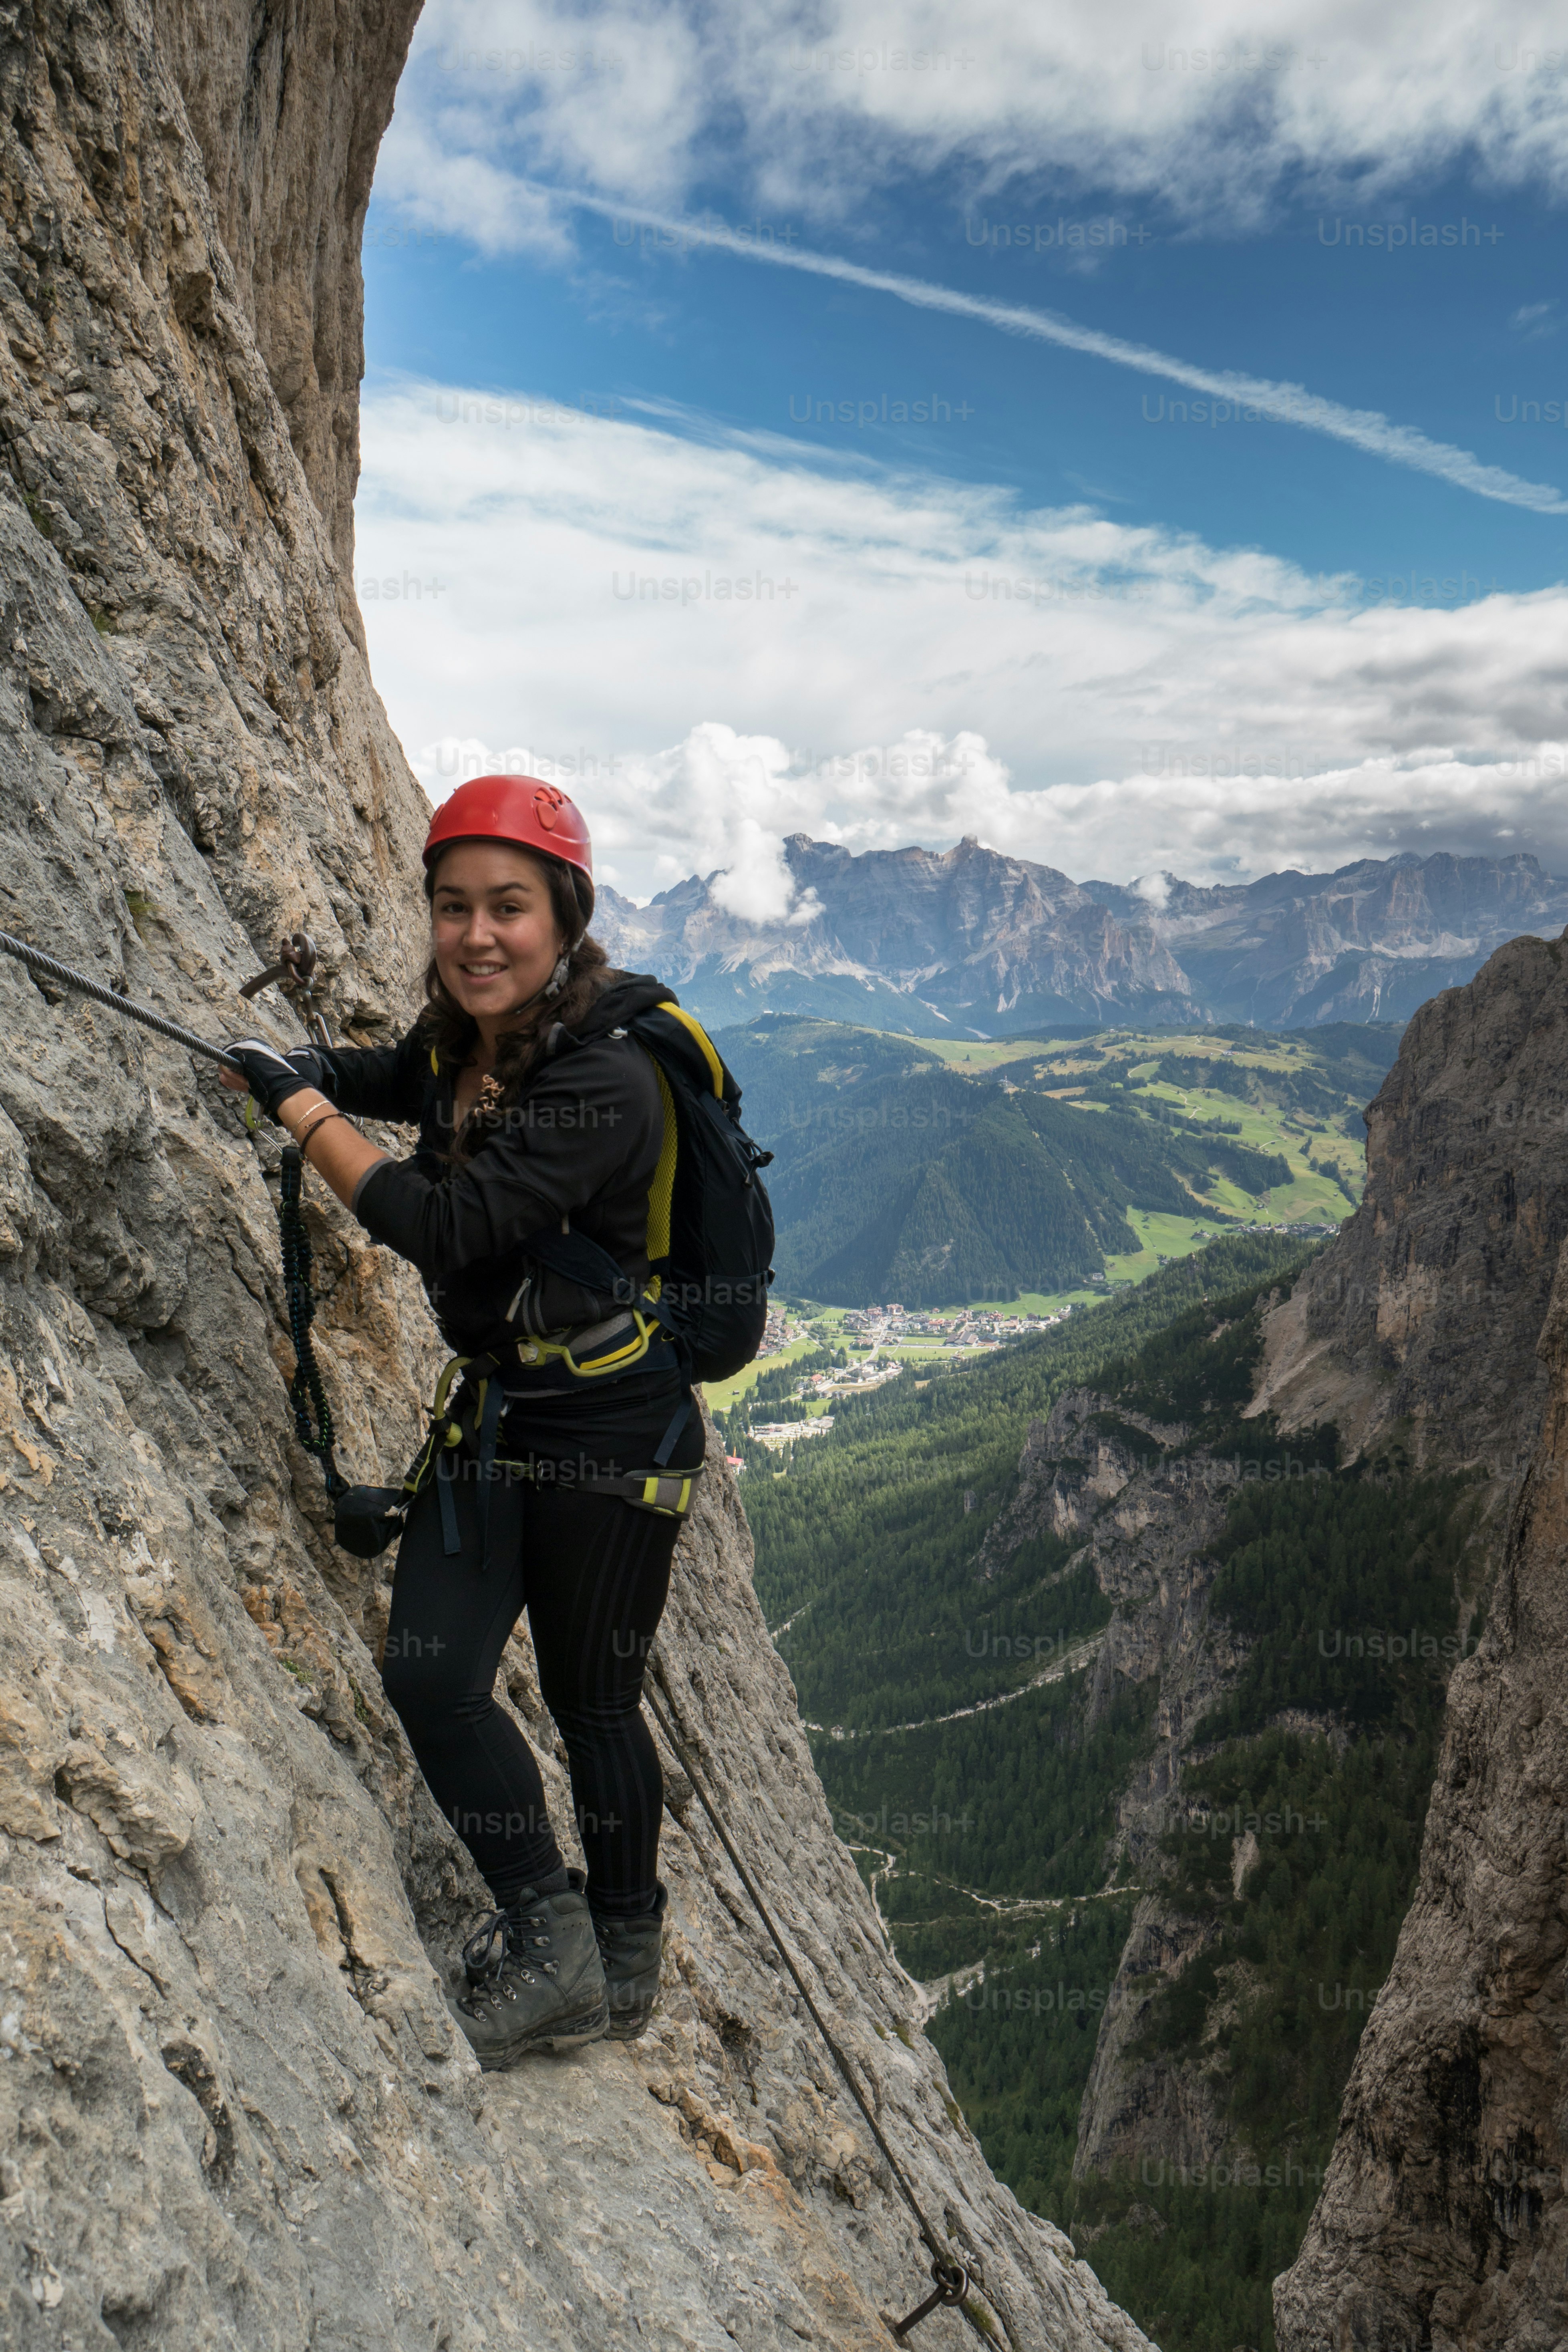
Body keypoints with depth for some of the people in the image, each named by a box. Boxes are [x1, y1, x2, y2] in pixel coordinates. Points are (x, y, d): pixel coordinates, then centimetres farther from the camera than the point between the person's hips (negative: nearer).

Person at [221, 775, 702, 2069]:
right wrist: (288, 1069, 8)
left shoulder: (605, 1080, -23)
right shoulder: (461, 1044, 3)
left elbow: (447, 1229, -29)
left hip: (611, 1424, -7)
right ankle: (549, 1939, 21)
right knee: (431, 1675, 2)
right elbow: (377, 1077, 27)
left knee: (591, 1705, 7)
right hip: (493, 1410, 8)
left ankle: (620, 1959, 28)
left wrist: (300, 1108, -19)